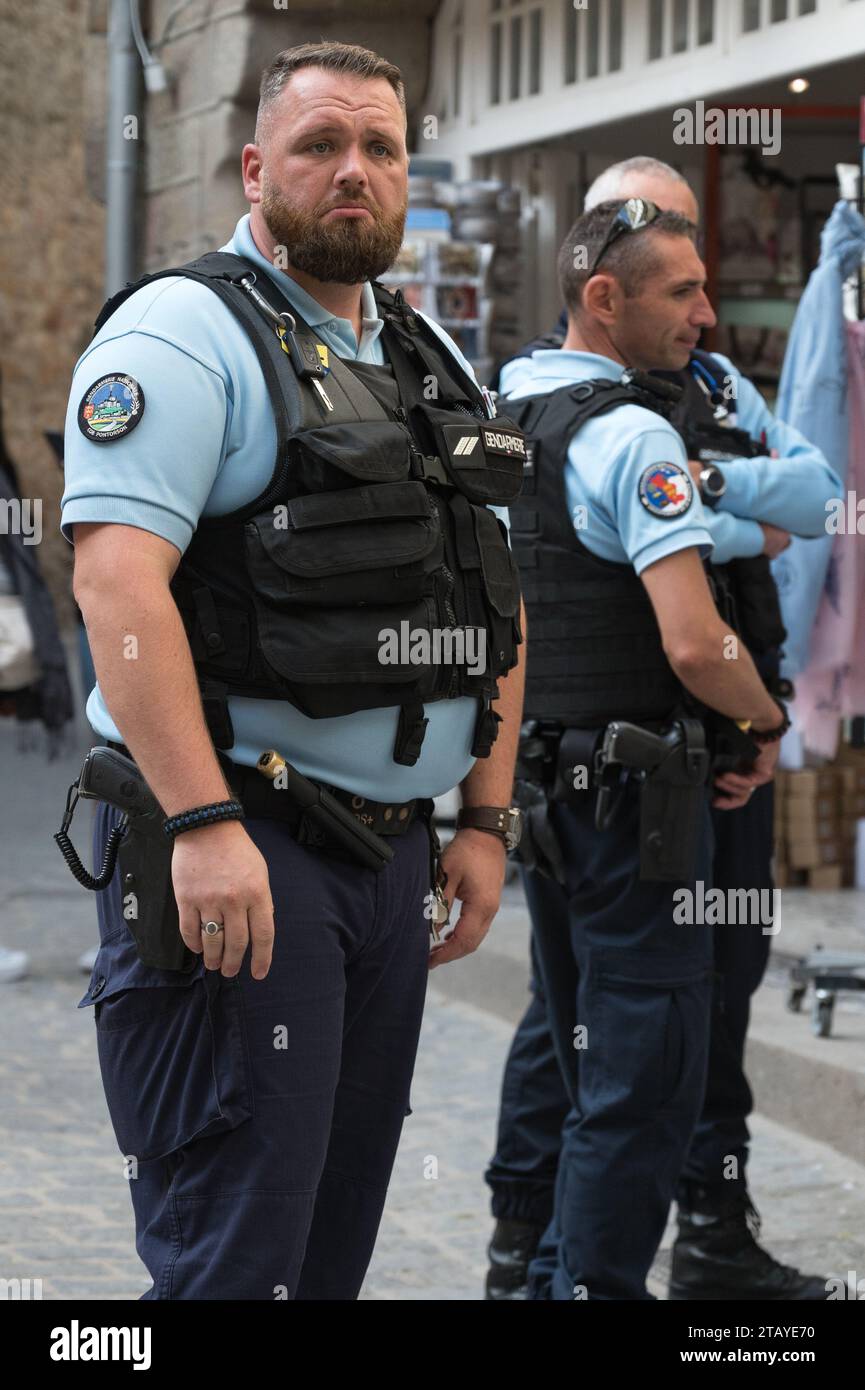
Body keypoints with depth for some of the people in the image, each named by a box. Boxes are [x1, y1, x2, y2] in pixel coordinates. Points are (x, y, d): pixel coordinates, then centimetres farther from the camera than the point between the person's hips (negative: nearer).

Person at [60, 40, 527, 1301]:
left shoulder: (434, 366, 17)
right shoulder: (184, 334, -8)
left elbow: (493, 604, 22)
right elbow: (119, 579, -20)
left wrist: (488, 821, 12)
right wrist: (205, 822, -27)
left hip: (395, 853, 8)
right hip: (234, 850, -8)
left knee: (338, 1230, 12)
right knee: (236, 1247, -9)